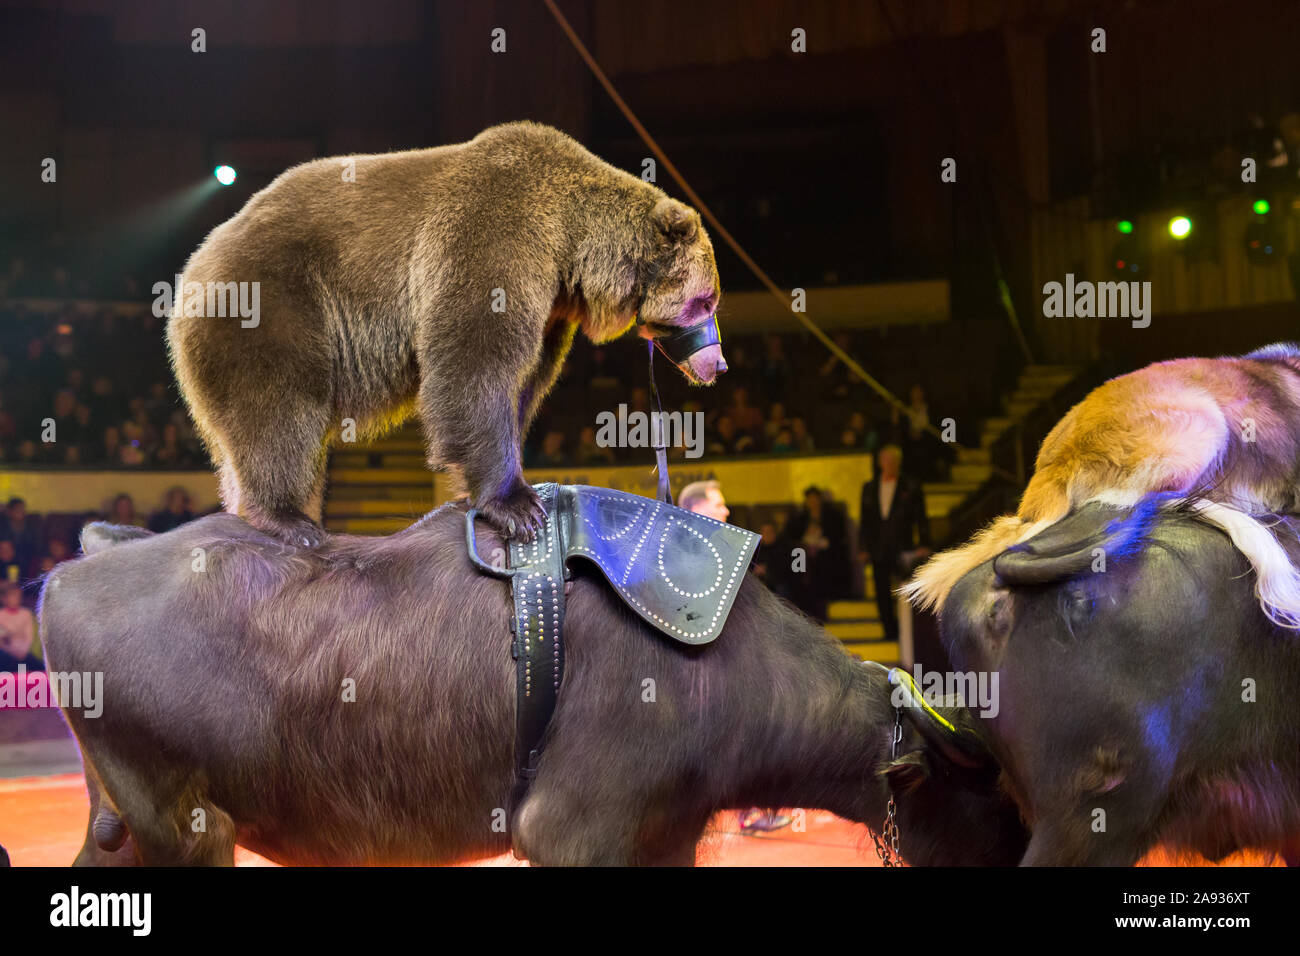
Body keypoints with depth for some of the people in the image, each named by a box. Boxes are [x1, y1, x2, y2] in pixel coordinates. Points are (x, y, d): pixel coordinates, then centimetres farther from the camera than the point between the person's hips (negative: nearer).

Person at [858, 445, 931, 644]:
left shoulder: (911, 487, 2)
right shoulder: (869, 488, 12)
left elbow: (921, 518, 1)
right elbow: (865, 520, 14)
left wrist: (923, 544, -9)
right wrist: (864, 548, 7)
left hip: (902, 549, -3)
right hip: (878, 550, 3)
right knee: (882, 594, 4)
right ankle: (890, 633, 12)